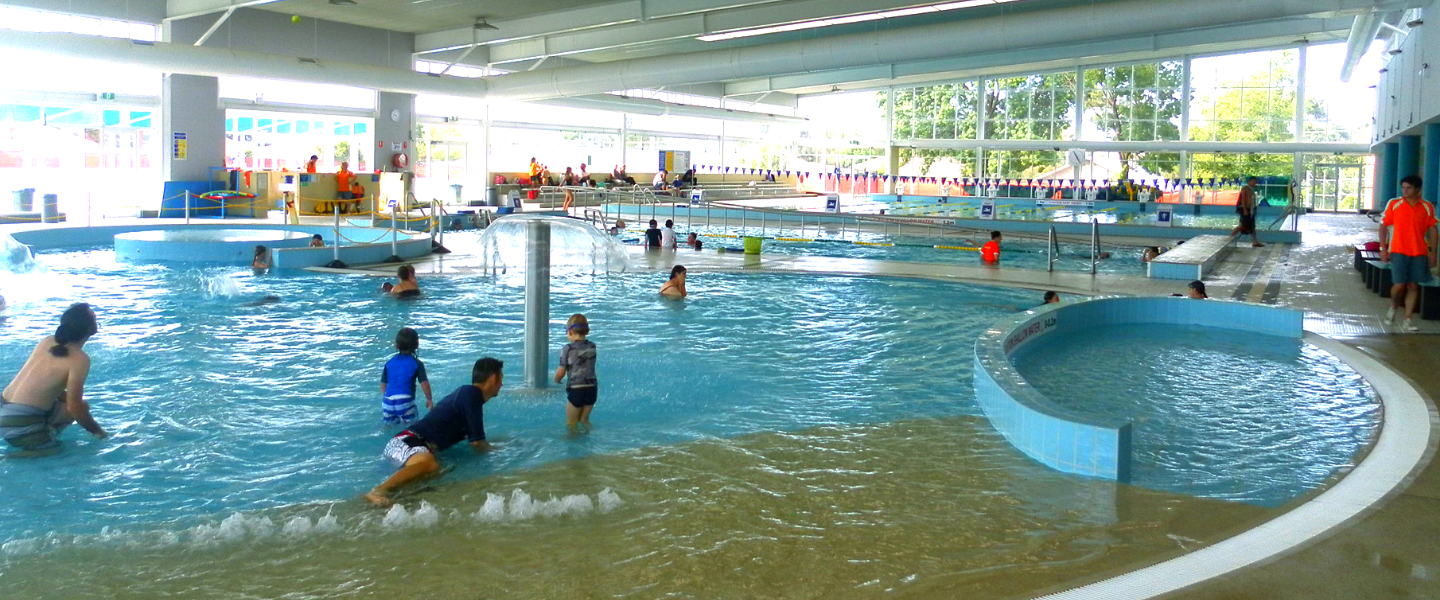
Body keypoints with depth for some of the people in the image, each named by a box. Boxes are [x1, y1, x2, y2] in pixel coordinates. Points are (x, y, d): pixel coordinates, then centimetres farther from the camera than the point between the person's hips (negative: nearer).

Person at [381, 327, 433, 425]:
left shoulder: (389, 363, 13)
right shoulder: (417, 364, 1)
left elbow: (383, 383, 16)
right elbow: (424, 383, -4)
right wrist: (429, 399, 8)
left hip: (388, 401, 4)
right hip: (405, 401, -4)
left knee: (390, 424, 20)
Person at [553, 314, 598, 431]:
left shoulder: (568, 349, -10)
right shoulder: (593, 347, 3)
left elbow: (561, 373, -6)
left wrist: (556, 381, 14)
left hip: (575, 390, -4)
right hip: (592, 388, 4)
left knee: (571, 423, 10)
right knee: (584, 419, 19)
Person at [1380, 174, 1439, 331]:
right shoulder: (1393, 204, 0)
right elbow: (1383, 226, 3)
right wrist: (1383, 248, -2)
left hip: (1419, 253, 2)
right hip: (1398, 251, -2)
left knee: (1413, 286, 2)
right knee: (1399, 284, -8)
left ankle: (1408, 319, 8)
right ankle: (1394, 306, 23)